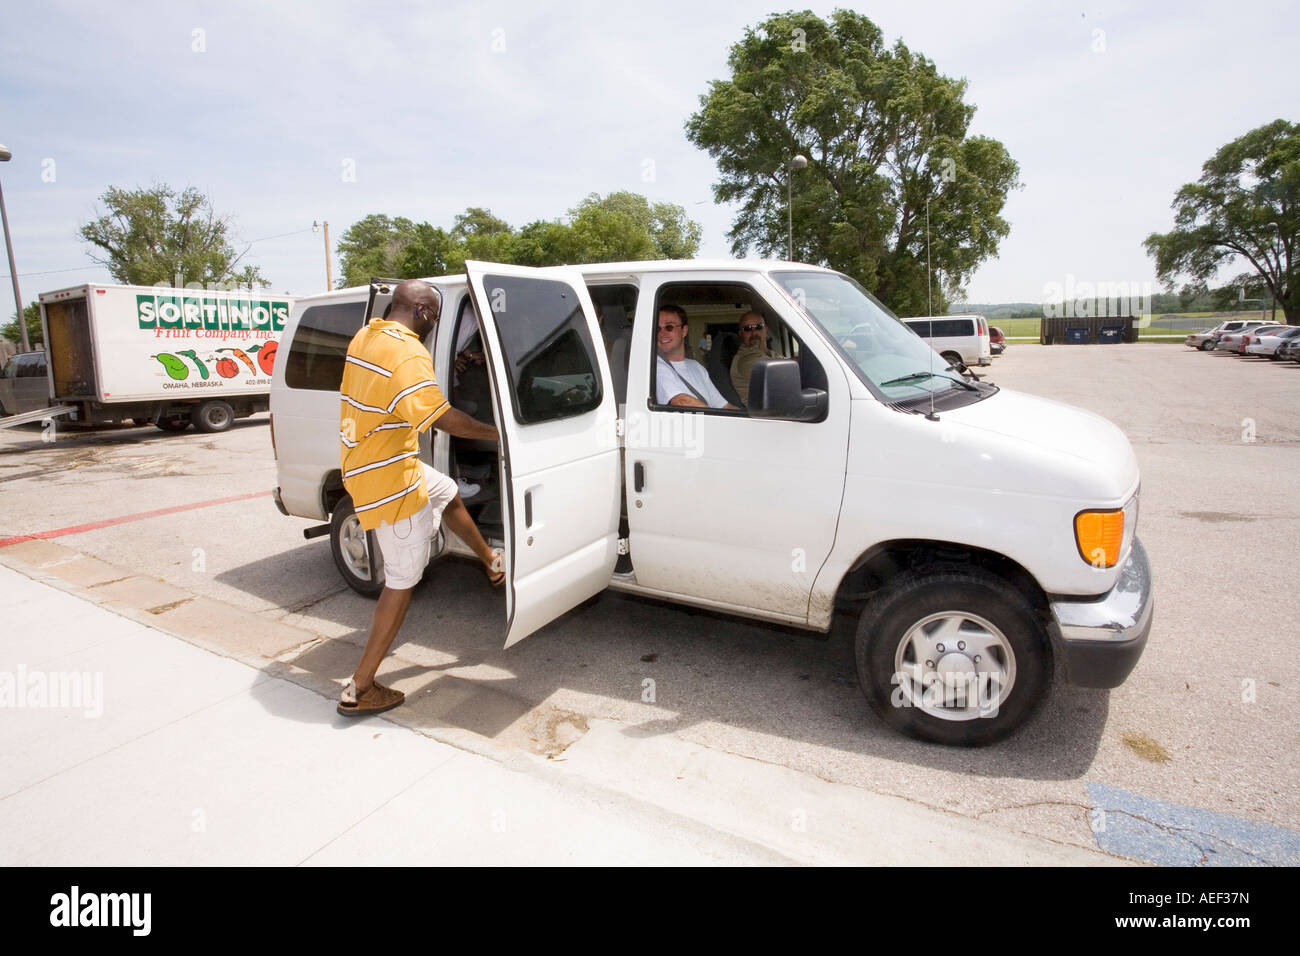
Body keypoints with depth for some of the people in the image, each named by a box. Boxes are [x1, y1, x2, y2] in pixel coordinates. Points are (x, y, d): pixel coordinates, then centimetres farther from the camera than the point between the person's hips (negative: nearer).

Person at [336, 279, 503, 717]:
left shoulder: (364, 336, 6)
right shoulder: (408, 353, -23)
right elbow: (443, 418, -26)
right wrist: (497, 433, -14)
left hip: (365, 464, 10)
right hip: (390, 481, -10)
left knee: (448, 493, 30)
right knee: (403, 580, 1)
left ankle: (492, 562, 49)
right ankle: (359, 690, 8)